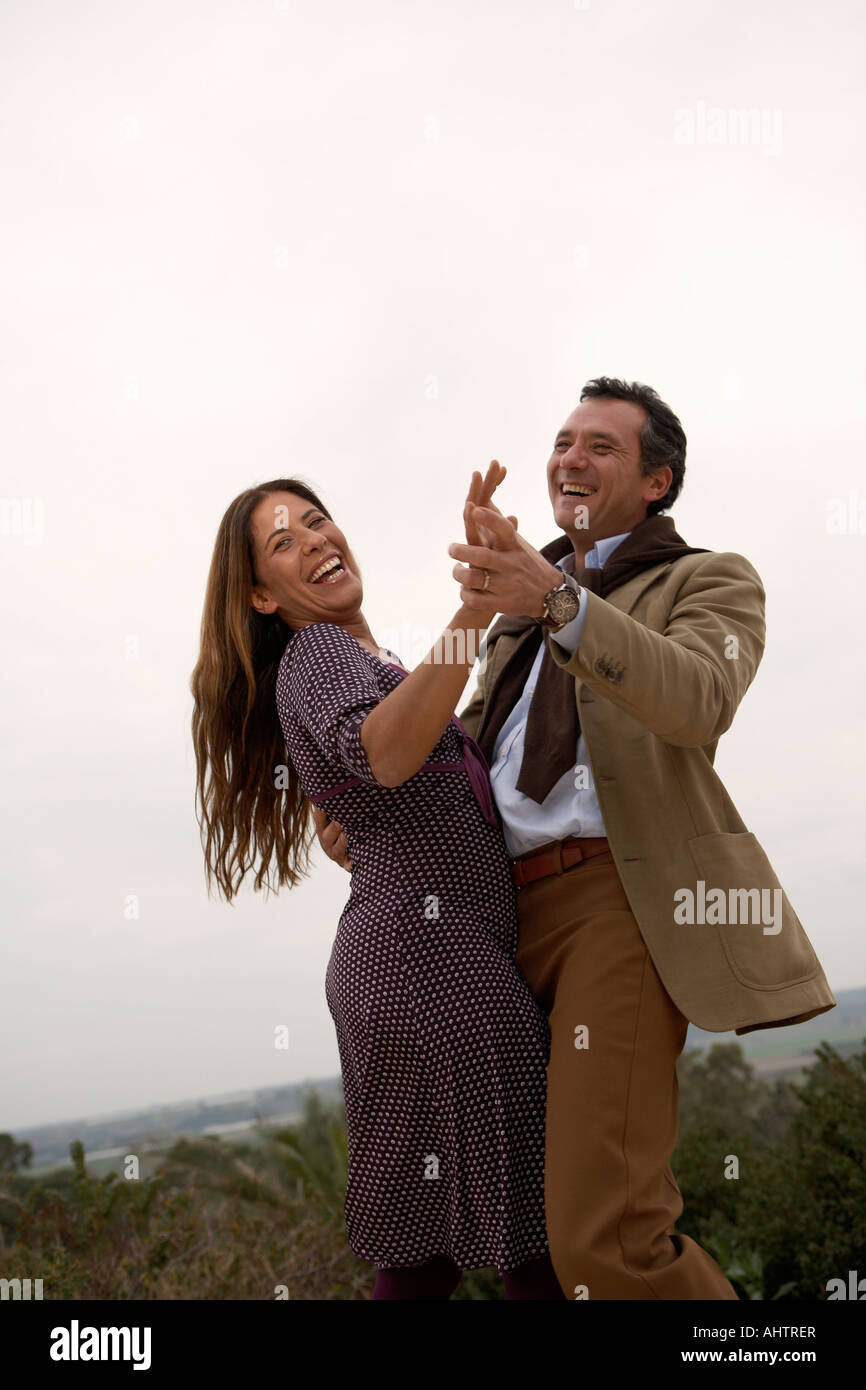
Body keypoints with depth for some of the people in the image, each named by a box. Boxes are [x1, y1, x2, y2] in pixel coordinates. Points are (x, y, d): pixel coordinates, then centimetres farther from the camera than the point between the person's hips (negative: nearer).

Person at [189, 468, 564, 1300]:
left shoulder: (359, 658, 24)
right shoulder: (314, 652, -5)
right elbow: (383, 757, -28)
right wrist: (474, 610, -37)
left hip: (399, 958, 9)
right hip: (430, 950, -9)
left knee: (428, 1233, 13)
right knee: (531, 1229, -4)